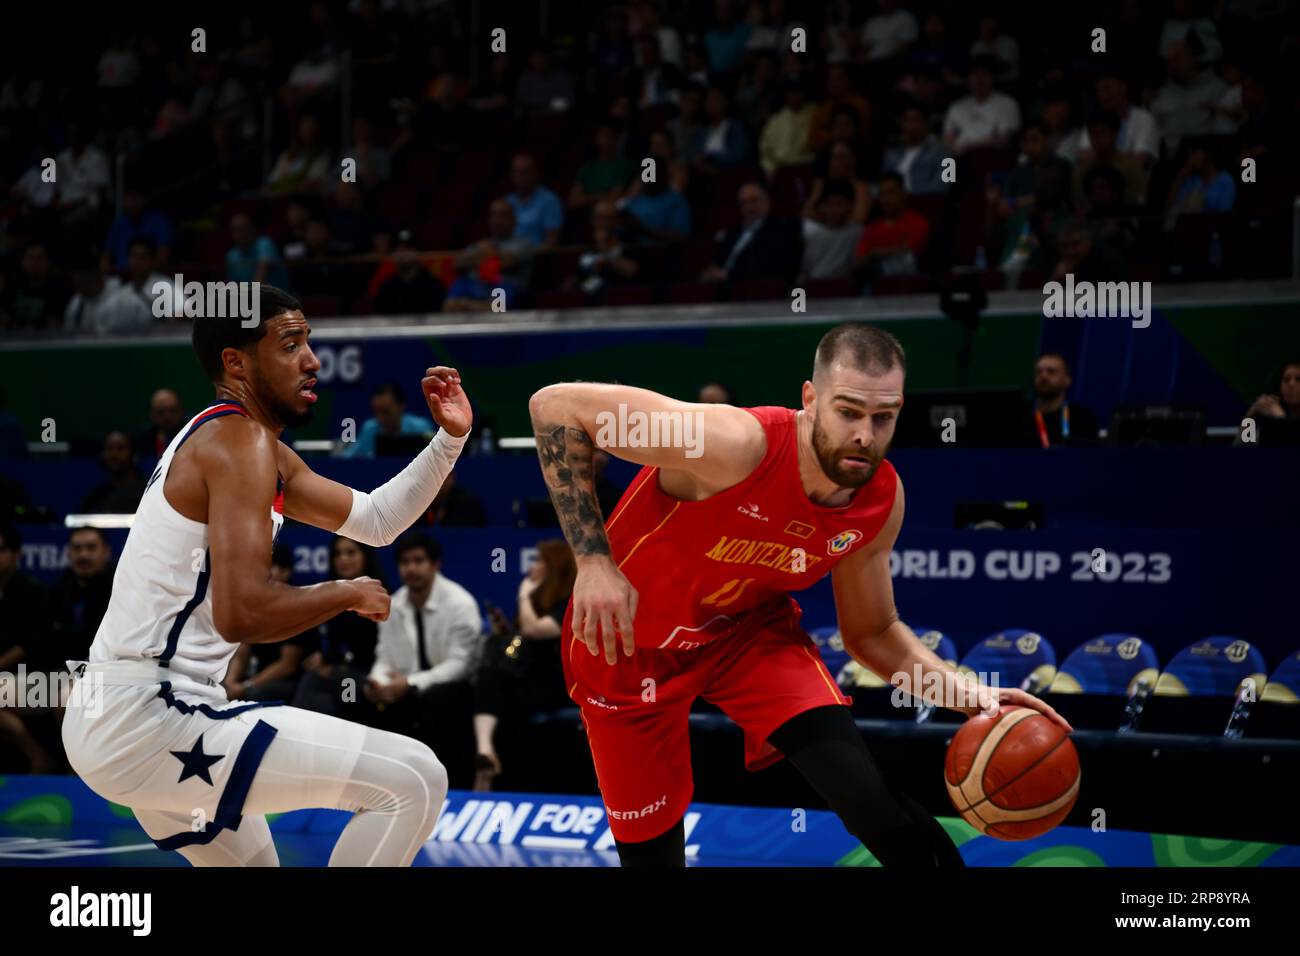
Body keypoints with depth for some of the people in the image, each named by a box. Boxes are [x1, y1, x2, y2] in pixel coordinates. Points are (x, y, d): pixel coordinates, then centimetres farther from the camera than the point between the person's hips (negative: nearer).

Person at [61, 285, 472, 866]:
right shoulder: (240, 442, -14)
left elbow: (375, 519, 25)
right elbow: (242, 614, -26)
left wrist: (450, 438, 13)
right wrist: (347, 594, -10)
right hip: (150, 720, -11)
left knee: (251, 859, 33)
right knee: (413, 780, -13)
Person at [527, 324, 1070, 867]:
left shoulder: (882, 500, -17)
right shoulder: (737, 445, -36)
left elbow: (872, 633, 1)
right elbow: (556, 404, -33)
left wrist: (966, 694, -16)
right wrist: (593, 561, -36)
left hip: (752, 628, 3)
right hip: (629, 640, -3)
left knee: (870, 802, -19)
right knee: (649, 846, 4)